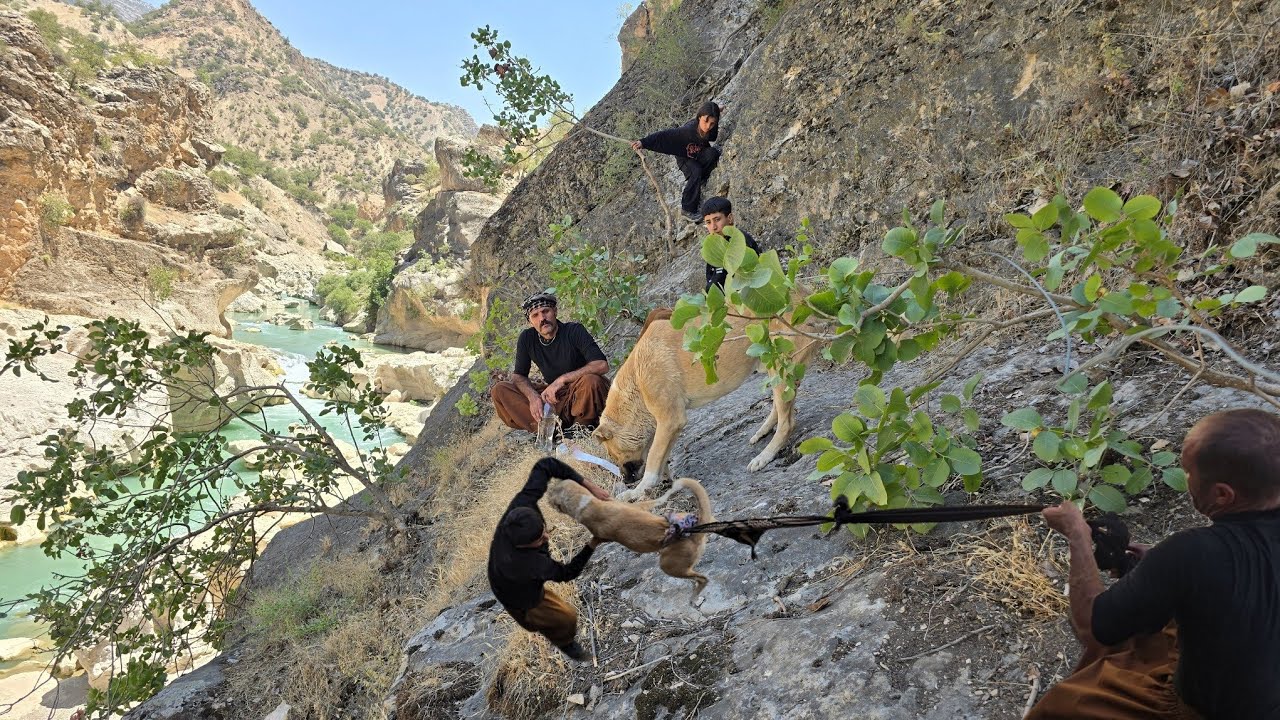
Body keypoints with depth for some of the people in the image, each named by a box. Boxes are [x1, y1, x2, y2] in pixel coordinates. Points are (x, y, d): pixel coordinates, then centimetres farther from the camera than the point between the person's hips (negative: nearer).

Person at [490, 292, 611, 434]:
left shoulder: (574, 331, -13)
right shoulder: (527, 338, 0)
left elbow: (602, 365, -24)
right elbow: (518, 375, 4)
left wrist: (561, 380, -28)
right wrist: (532, 396, -19)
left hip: (581, 394, -4)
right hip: (555, 396, 4)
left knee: (591, 381, -39)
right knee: (499, 390, -11)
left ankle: (582, 426, -11)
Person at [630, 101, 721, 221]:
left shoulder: (712, 129, -22)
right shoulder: (688, 130, -35)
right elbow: (666, 135, -41)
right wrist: (644, 142, -51)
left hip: (699, 155, 4)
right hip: (684, 158, -4)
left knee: (713, 152, -27)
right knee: (696, 172, -31)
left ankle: (700, 182, -6)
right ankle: (688, 208, -18)